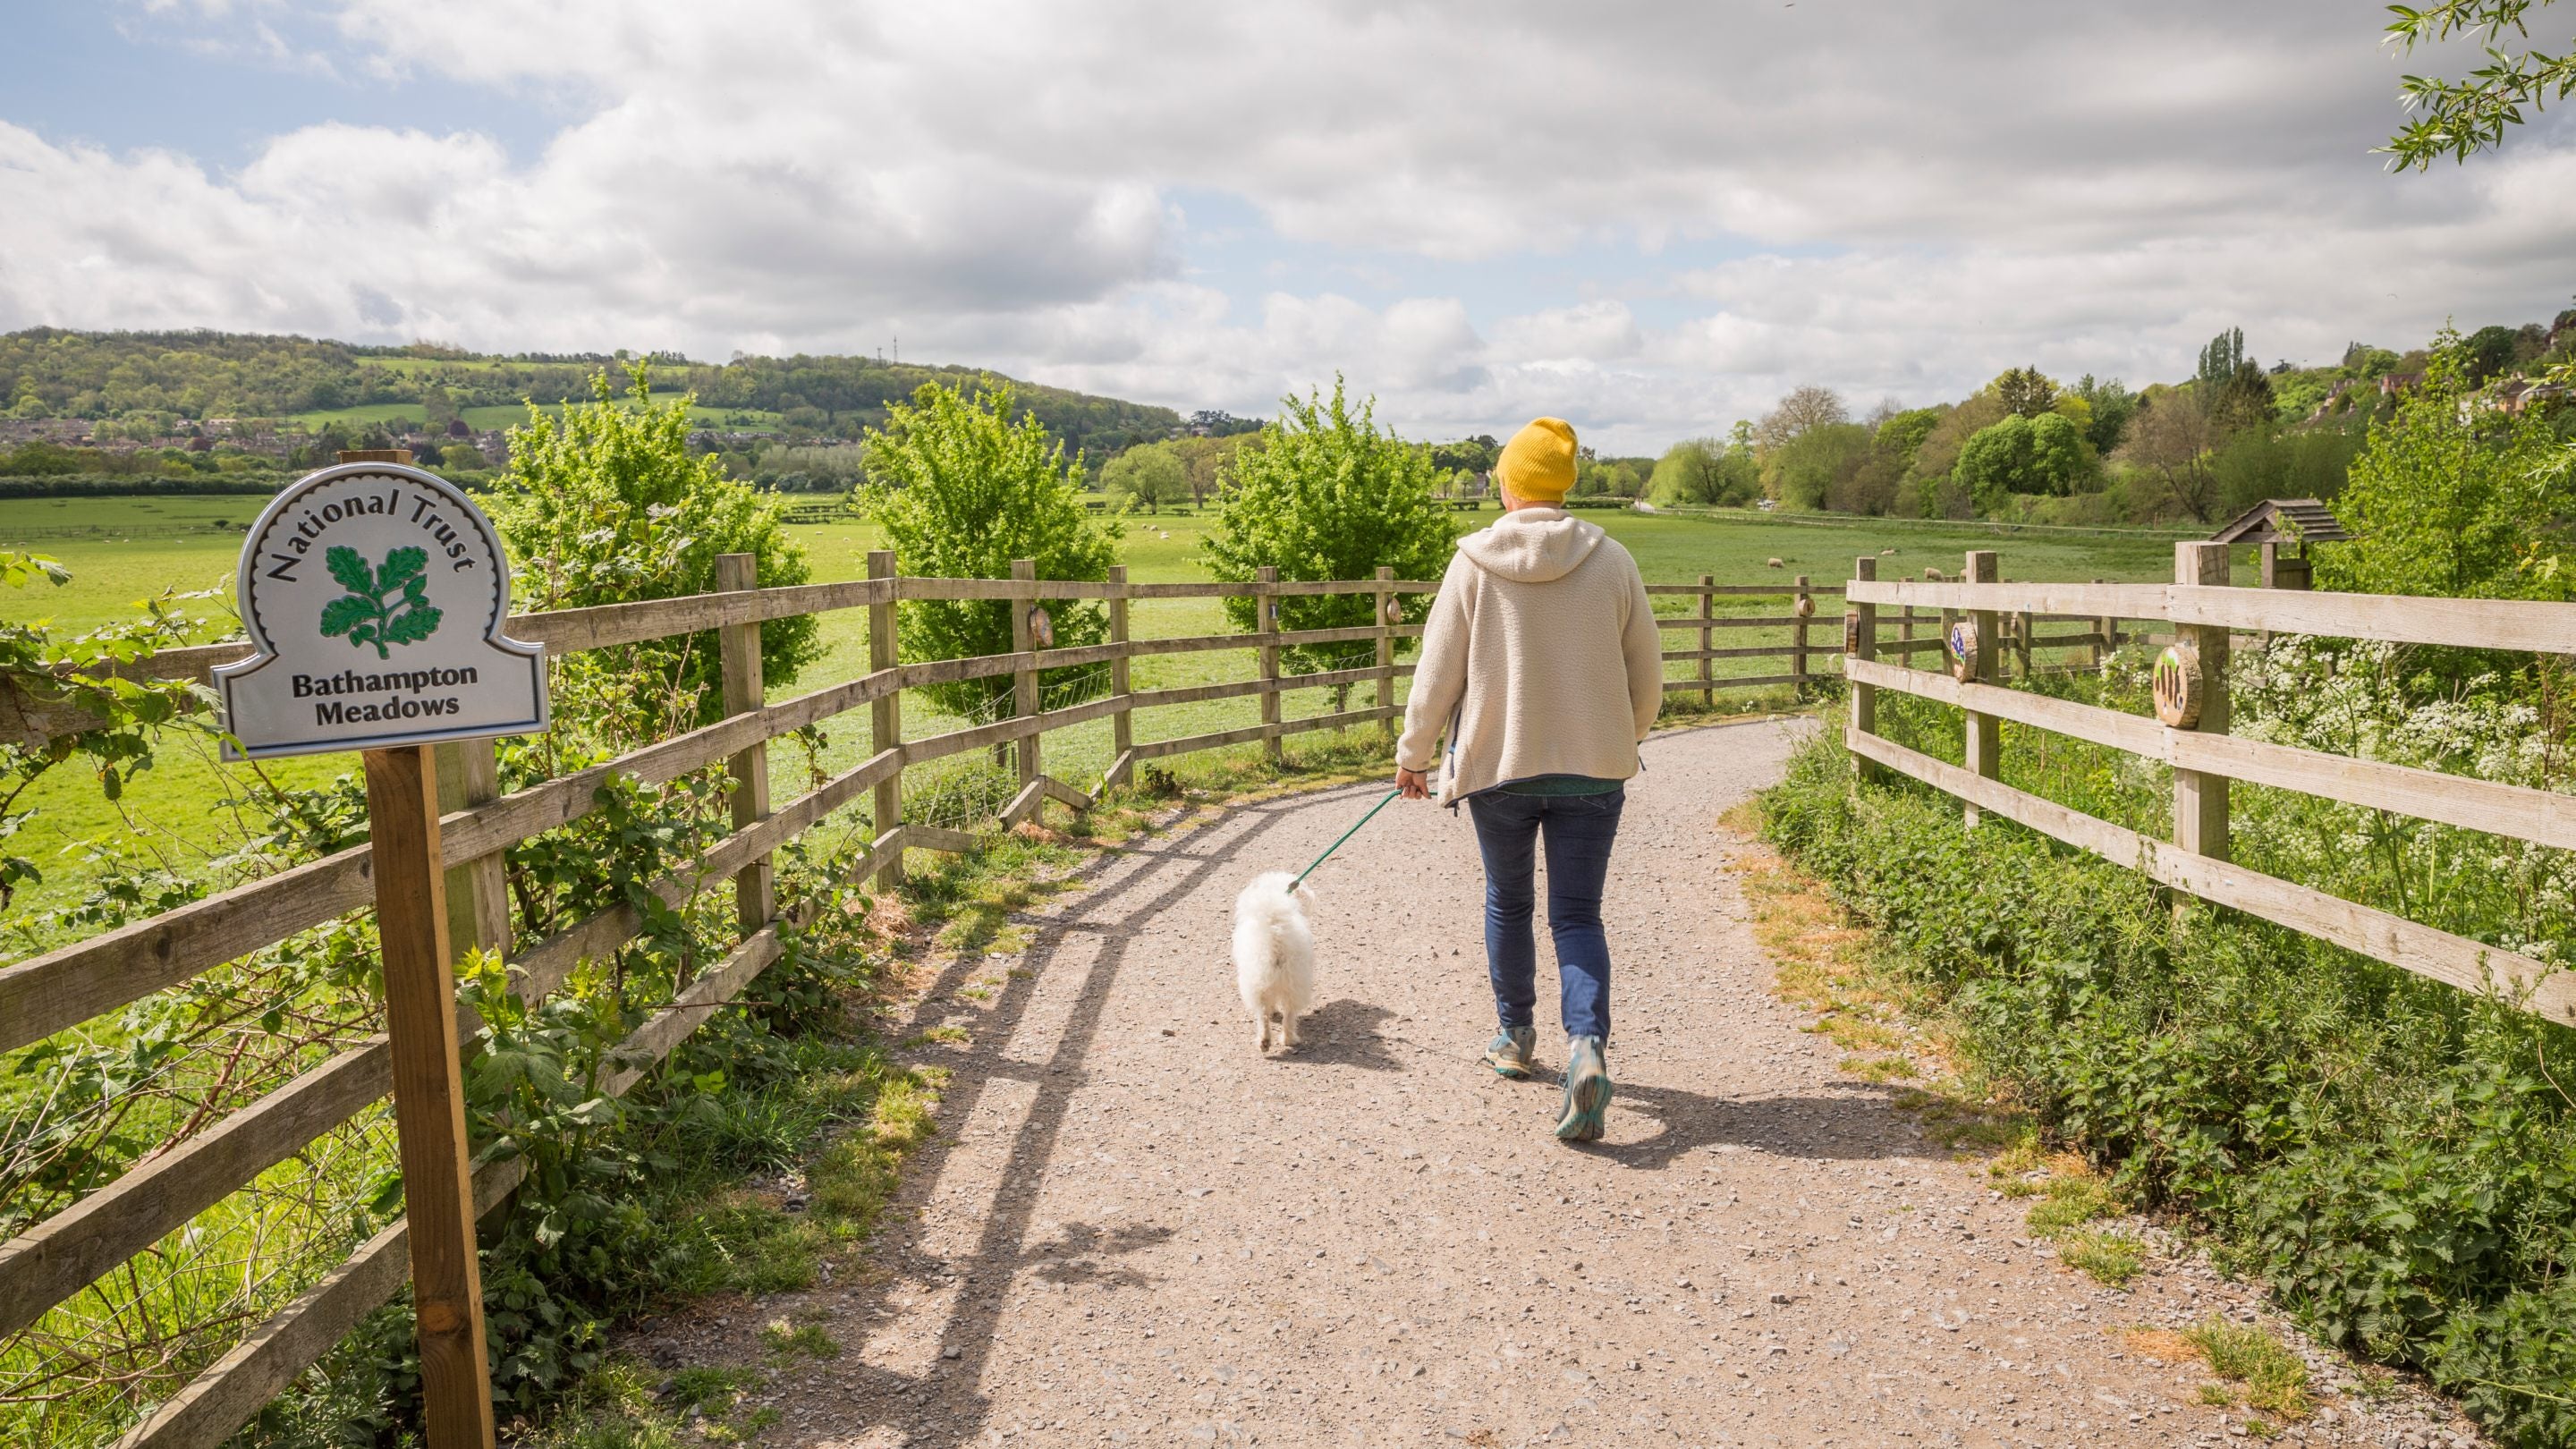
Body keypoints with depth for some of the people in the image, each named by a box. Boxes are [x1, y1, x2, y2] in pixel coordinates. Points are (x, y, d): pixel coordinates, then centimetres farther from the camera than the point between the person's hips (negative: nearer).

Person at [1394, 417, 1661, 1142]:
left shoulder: (1473, 565, -7)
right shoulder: (1612, 561, -2)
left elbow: (1438, 674, -3)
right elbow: (1646, 673, 5)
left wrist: (1413, 753, 10)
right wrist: (1624, 741, 23)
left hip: (1498, 763, 0)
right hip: (1593, 765, 1)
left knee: (1508, 904, 19)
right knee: (1578, 915, 5)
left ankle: (1515, 1036, 34)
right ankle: (1587, 1045, -17)